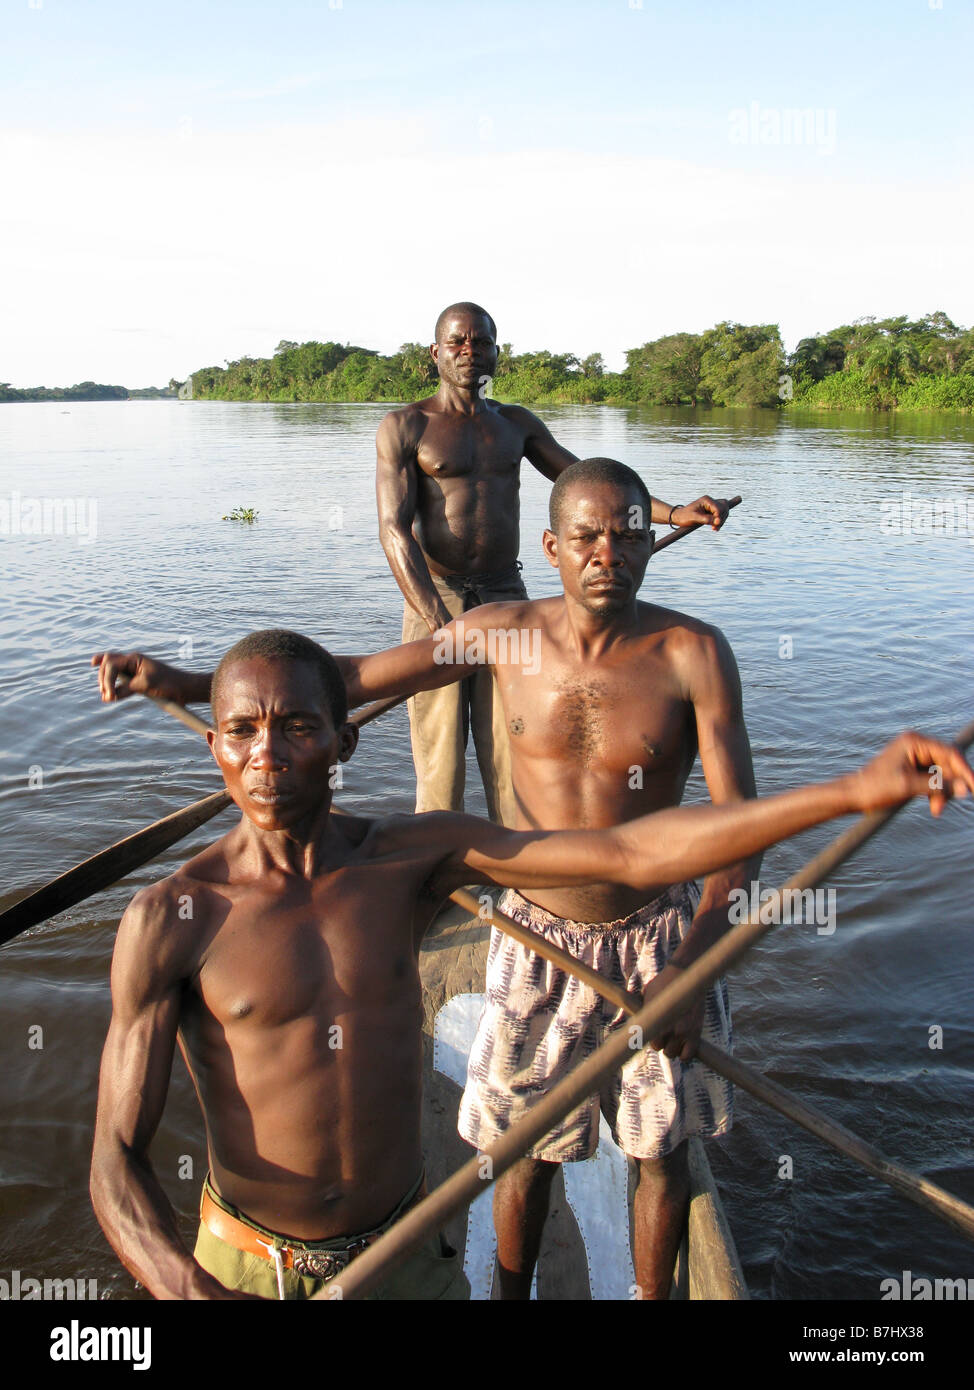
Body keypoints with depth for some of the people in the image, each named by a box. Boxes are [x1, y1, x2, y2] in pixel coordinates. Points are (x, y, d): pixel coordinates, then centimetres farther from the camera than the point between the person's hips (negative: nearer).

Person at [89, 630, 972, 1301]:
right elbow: (116, 1168, -16)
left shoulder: (413, 854, -10)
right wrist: (189, 1290, -36)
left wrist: (855, 790, -22)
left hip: (401, 1259, 2)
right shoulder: (170, 922, -16)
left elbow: (634, 853, -16)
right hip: (246, 1268, -1)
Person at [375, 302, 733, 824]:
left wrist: (672, 513, 0)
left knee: (512, 766, -2)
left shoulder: (516, 423, 16)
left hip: (506, 598, 3)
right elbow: (394, 529, -9)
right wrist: (439, 622, -23)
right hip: (434, 601, -3)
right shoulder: (405, 426, 1)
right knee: (439, 767, -5)